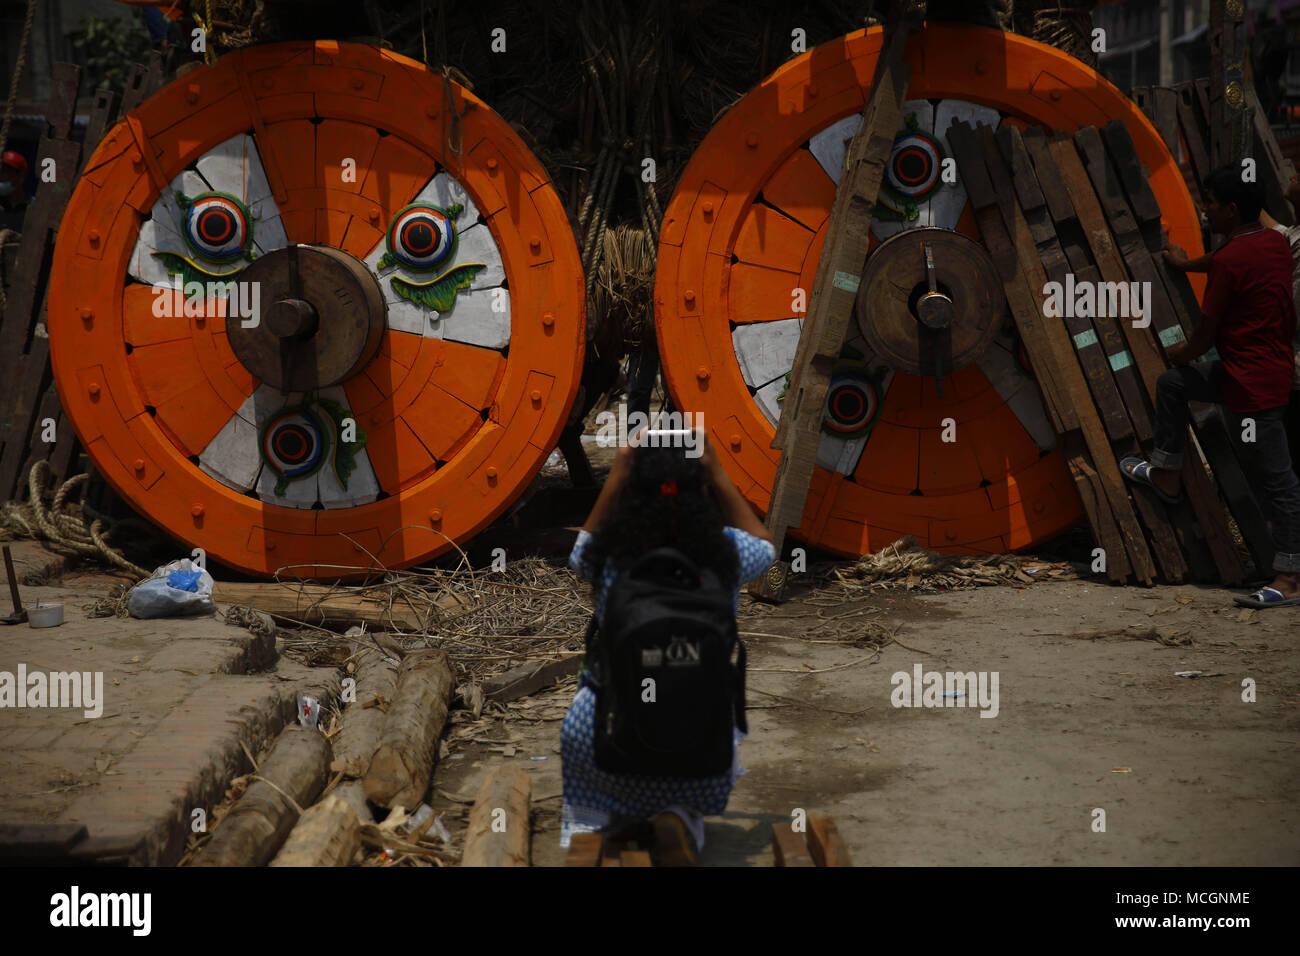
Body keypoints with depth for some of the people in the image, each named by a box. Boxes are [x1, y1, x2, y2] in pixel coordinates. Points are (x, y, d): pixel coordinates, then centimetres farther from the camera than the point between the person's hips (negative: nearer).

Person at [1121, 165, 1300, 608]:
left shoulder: (1231, 260, -21)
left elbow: (1207, 330, -13)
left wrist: (1184, 353, 8)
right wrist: (1187, 264, 49)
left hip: (1254, 386, -10)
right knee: (1172, 383, 24)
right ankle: (1167, 475, 36)